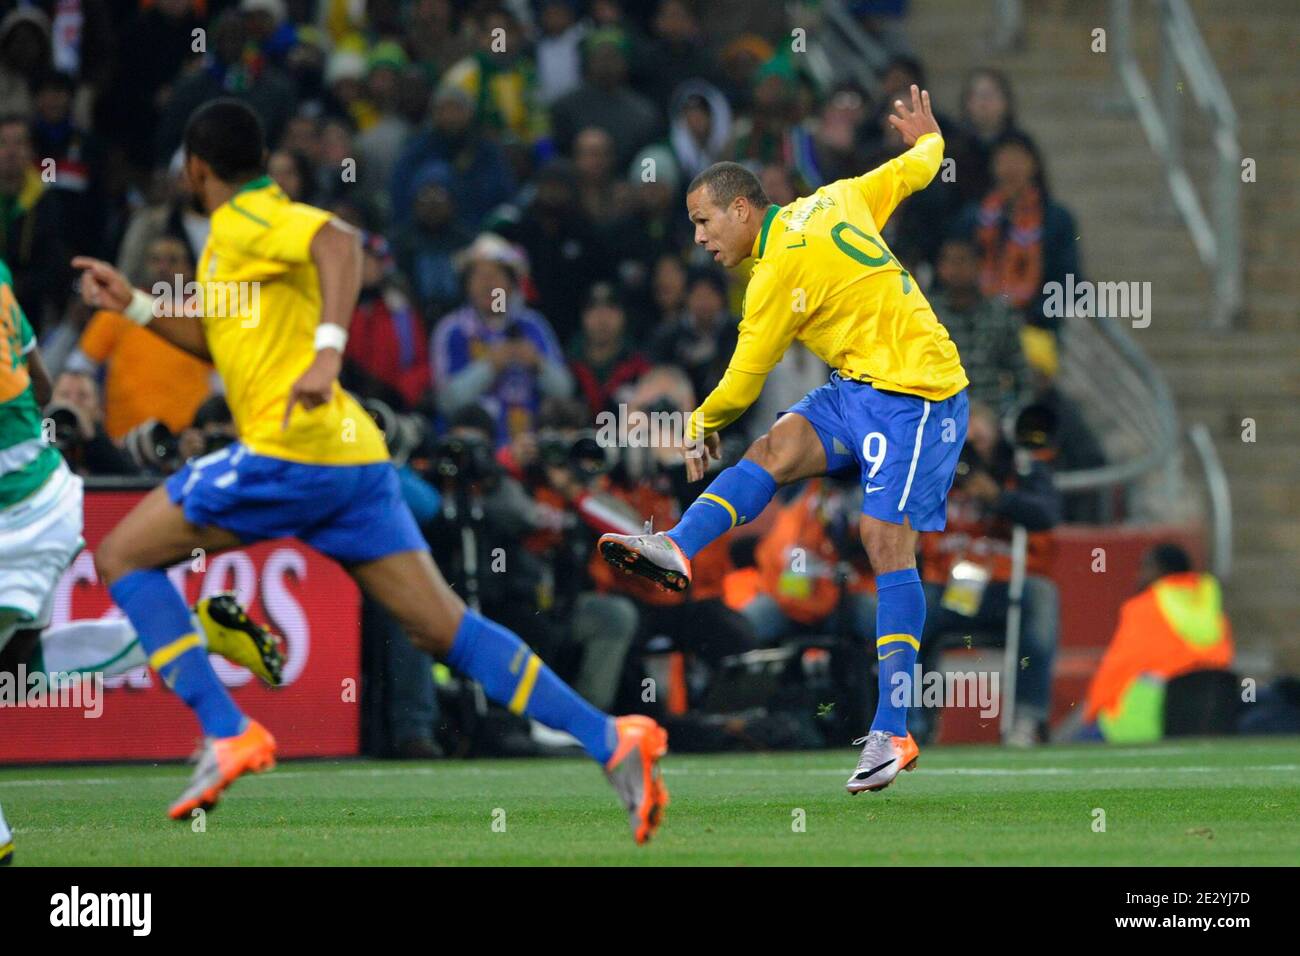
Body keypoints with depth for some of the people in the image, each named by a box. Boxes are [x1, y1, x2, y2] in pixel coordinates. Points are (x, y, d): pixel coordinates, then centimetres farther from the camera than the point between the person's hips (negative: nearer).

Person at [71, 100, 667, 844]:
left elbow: (339, 242, -24)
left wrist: (327, 351, -34)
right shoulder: (255, 227, 25)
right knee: (448, 629, 2)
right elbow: (222, 347, 36)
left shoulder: (246, 223, -3)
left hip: (291, 451, -9)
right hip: (357, 457, 9)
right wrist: (133, 304, 35)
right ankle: (612, 740, -12)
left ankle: (227, 733, -6)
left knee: (123, 556, 5)